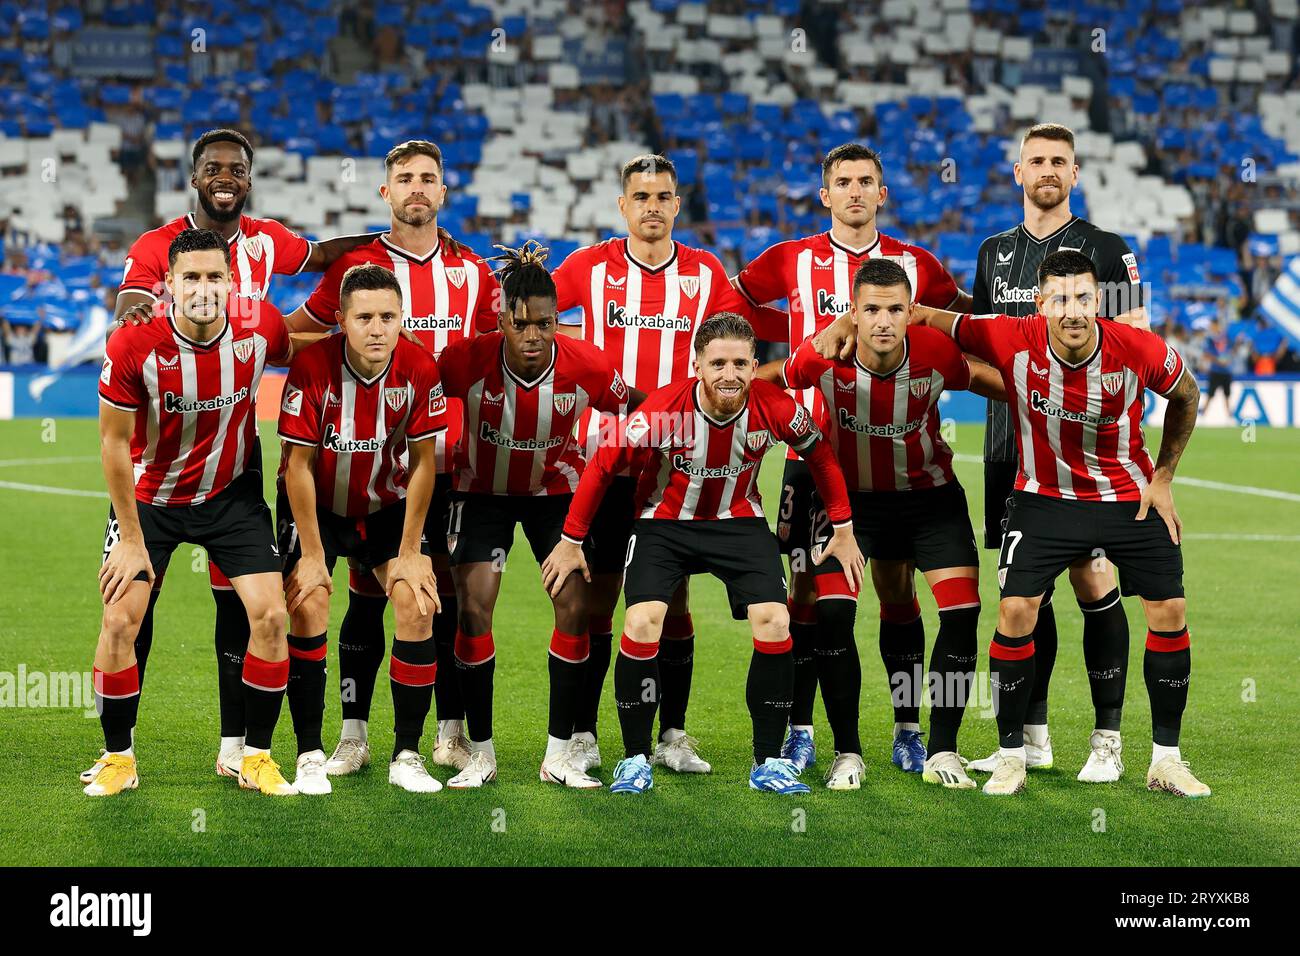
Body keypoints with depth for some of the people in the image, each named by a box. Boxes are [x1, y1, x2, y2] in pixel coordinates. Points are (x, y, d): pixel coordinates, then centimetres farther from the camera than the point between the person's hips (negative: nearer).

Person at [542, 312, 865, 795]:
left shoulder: (776, 408, -21)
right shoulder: (662, 410, -26)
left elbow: (821, 457, 1)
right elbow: (602, 466, -12)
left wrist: (843, 530, 6)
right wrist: (571, 542, -5)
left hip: (739, 521, 2)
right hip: (664, 521, -2)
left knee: (773, 621, -15)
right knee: (643, 623, -19)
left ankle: (769, 761, 0)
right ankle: (635, 759, -2)